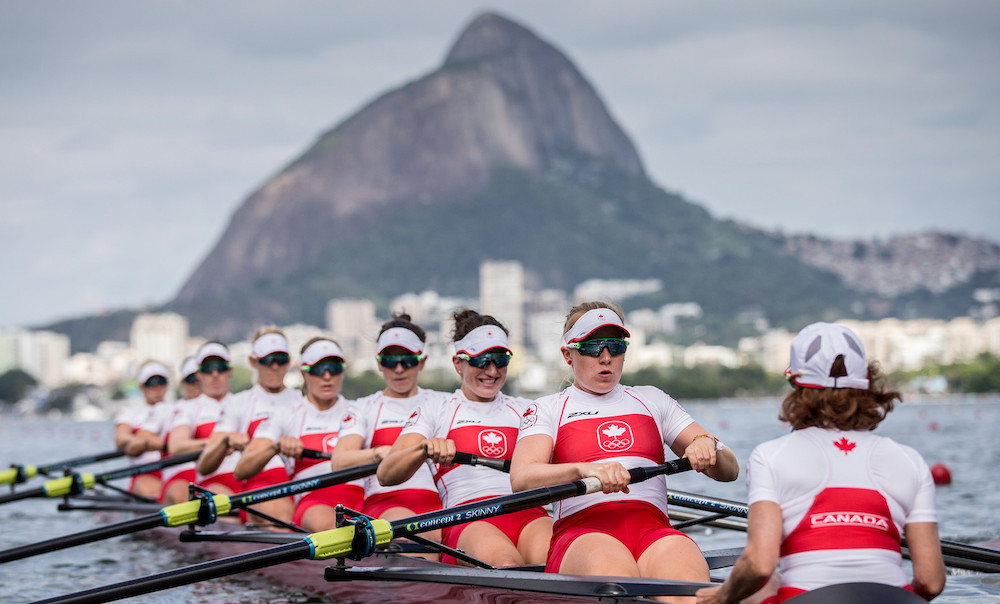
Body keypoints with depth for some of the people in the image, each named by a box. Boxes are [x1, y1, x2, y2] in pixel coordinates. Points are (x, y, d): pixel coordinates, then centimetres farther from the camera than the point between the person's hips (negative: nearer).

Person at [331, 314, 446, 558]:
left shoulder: (443, 403, 23)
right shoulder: (364, 408, 18)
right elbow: (338, 463, 0)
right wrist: (380, 453, -21)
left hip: (439, 503, 2)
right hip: (384, 504, -2)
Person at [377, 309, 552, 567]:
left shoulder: (526, 410, 28)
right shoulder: (436, 410, 18)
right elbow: (385, 475, 4)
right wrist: (426, 447, -18)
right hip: (468, 521, -2)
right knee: (506, 563, -40)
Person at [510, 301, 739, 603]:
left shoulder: (652, 400, 25)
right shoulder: (549, 409, 17)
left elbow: (729, 471, 20)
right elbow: (521, 479, -5)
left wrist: (708, 446, -6)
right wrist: (585, 470, -24)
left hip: (654, 531, 2)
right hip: (582, 531, -2)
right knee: (614, 574, -41)